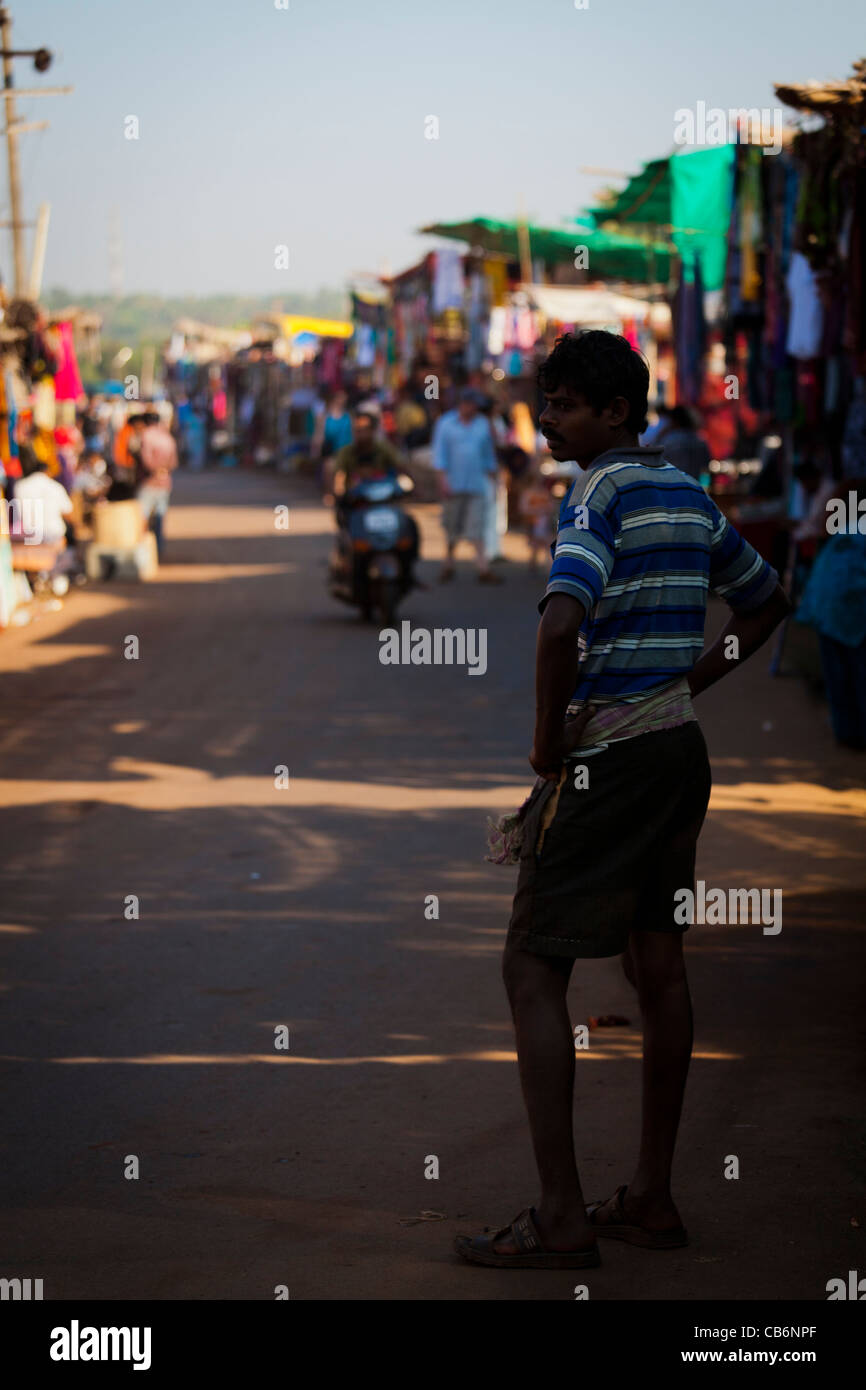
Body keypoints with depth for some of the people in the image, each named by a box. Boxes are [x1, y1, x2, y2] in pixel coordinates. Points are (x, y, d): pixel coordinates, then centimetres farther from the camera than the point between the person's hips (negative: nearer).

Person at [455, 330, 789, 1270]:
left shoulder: (598, 496, -14)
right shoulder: (690, 497, 12)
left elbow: (562, 624, -30)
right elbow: (765, 601, 27)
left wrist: (546, 745, -17)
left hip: (606, 758, -9)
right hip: (678, 745, 9)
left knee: (533, 971, -4)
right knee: (656, 964, 13)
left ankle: (560, 1216, -7)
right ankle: (652, 1198, 18)